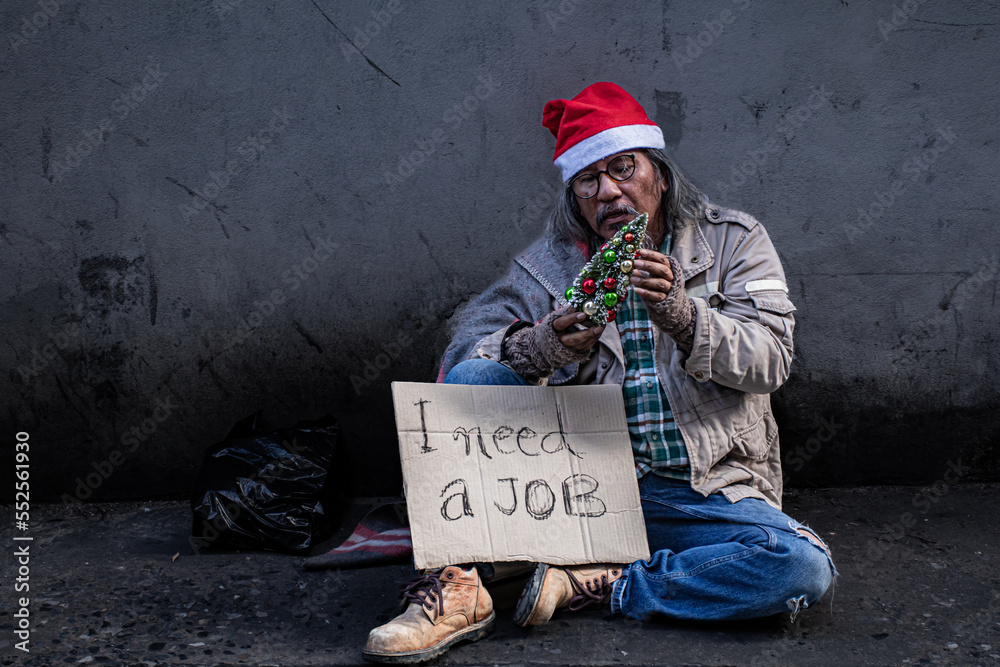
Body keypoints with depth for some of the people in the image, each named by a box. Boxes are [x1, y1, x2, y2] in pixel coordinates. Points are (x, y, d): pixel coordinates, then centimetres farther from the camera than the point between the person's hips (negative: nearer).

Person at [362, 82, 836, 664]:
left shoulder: (734, 240, 5)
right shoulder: (552, 262, 8)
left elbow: (770, 359, -7)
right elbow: (469, 342, -1)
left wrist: (680, 315, -25)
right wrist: (542, 348, -23)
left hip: (702, 493, 0)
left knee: (805, 568, -28)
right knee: (473, 379, -16)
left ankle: (591, 586, -17)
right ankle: (456, 590, -20)